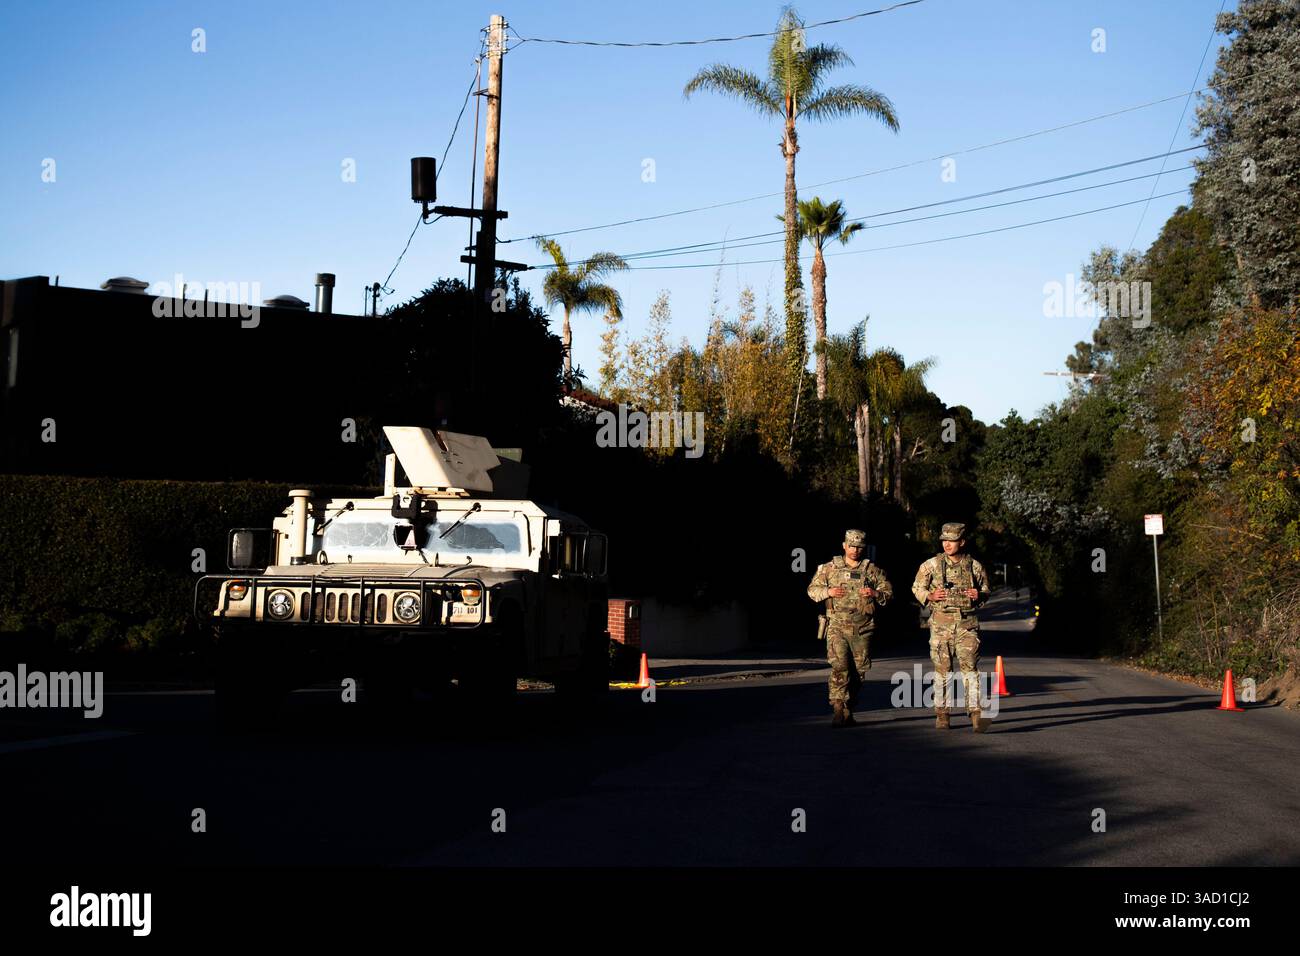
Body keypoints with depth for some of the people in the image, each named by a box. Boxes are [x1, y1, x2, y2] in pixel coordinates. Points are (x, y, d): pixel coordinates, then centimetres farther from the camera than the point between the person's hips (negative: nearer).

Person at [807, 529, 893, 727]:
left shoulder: (872, 570, 8)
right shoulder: (829, 568, 7)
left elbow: (888, 592, 9)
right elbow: (812, 590, 9)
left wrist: (875, 594, -12)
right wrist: (828, 592, -10)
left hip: (862, 628, 2)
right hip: (837, 626, -2)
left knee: (860, 669, 6)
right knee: (839, 667, -13)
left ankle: (849, 708, 21)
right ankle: (839, 710, -15)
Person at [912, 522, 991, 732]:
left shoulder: (975, 566, 4)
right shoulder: (932, 565, 1)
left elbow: (986, 590, 15)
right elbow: (917, 587, 10)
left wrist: (978, 596, -7)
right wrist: (930, 596, -10)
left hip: (967, 624, 0)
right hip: (941, 622, 0)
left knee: (970, 666, -10)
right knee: (943, 668, 5)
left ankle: (976, 713, -13)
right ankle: (941, 713, 16)